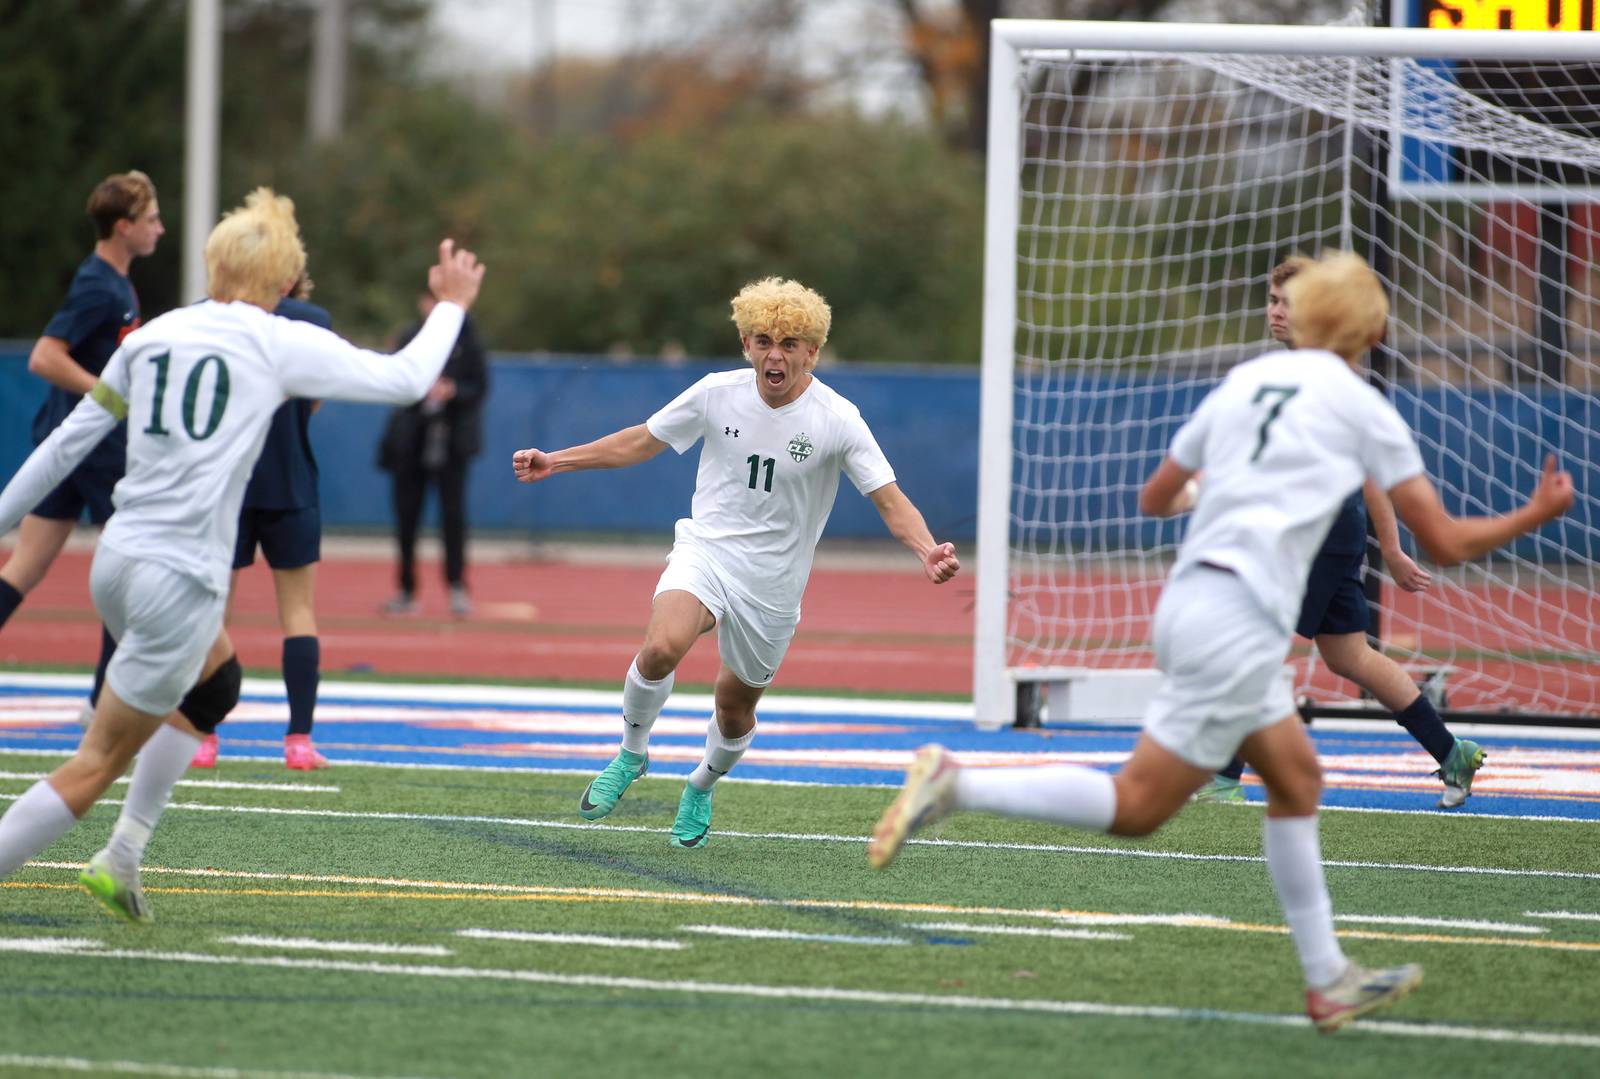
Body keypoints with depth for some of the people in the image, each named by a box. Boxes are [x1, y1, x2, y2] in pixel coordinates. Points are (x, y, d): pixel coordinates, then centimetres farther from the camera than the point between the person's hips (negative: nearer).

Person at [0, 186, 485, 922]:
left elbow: (68, 440, 13)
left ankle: (122, 863, 25)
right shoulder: (281, 344, -4)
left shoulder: (153, 335, 9)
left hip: (117, 560, 7)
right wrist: (451, 306, 21)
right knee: (97, 765, -1)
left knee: (210, 682, 30)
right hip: (179, 581, -7)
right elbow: (404, 379, 4)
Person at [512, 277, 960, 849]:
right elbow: (639, 442, 10)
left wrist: (928, 550, -32)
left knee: (735, 708, 9)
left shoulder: (836, 419, -11)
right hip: (705, 550, 0)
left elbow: (891, 502, -13)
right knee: (662, 647, -29)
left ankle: (702, 786, 43)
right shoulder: (717, 393, -5)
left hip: (773, 582, 0)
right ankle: (631, 753, -2)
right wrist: (555, 461, 7)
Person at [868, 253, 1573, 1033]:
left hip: (1189, 604, 8)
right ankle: (954, 785, -19)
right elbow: (1443, 543, 2)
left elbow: (1154, 497, 25)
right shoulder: (1361, 407, -1)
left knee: (1297, 779, 19)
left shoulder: (1243, 382, 15)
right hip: (1238, 622, -8)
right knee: (1136, 808, -8)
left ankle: (1329, 982, 21)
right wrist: (1534, 517, 17)